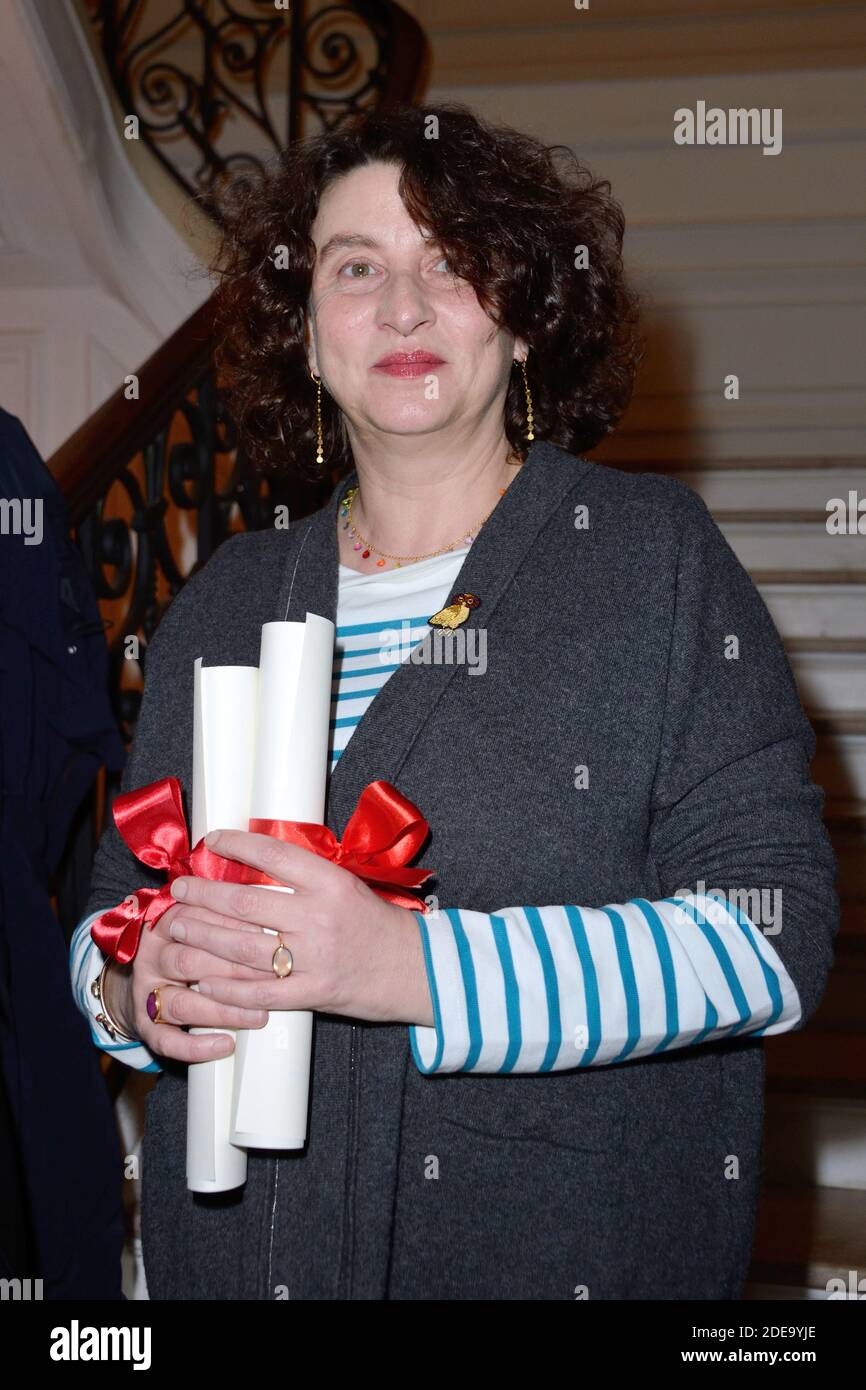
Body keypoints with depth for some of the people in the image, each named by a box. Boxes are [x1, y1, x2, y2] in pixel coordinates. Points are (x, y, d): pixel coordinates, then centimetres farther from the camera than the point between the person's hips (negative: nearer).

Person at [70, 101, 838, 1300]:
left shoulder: (658, 558, -5)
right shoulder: (224, 604, 7)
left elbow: (772, 933, -14)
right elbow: (118, 901, 12)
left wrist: (416, 967, -25)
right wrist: (136, 995, -11)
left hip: (570, 1254, -3)